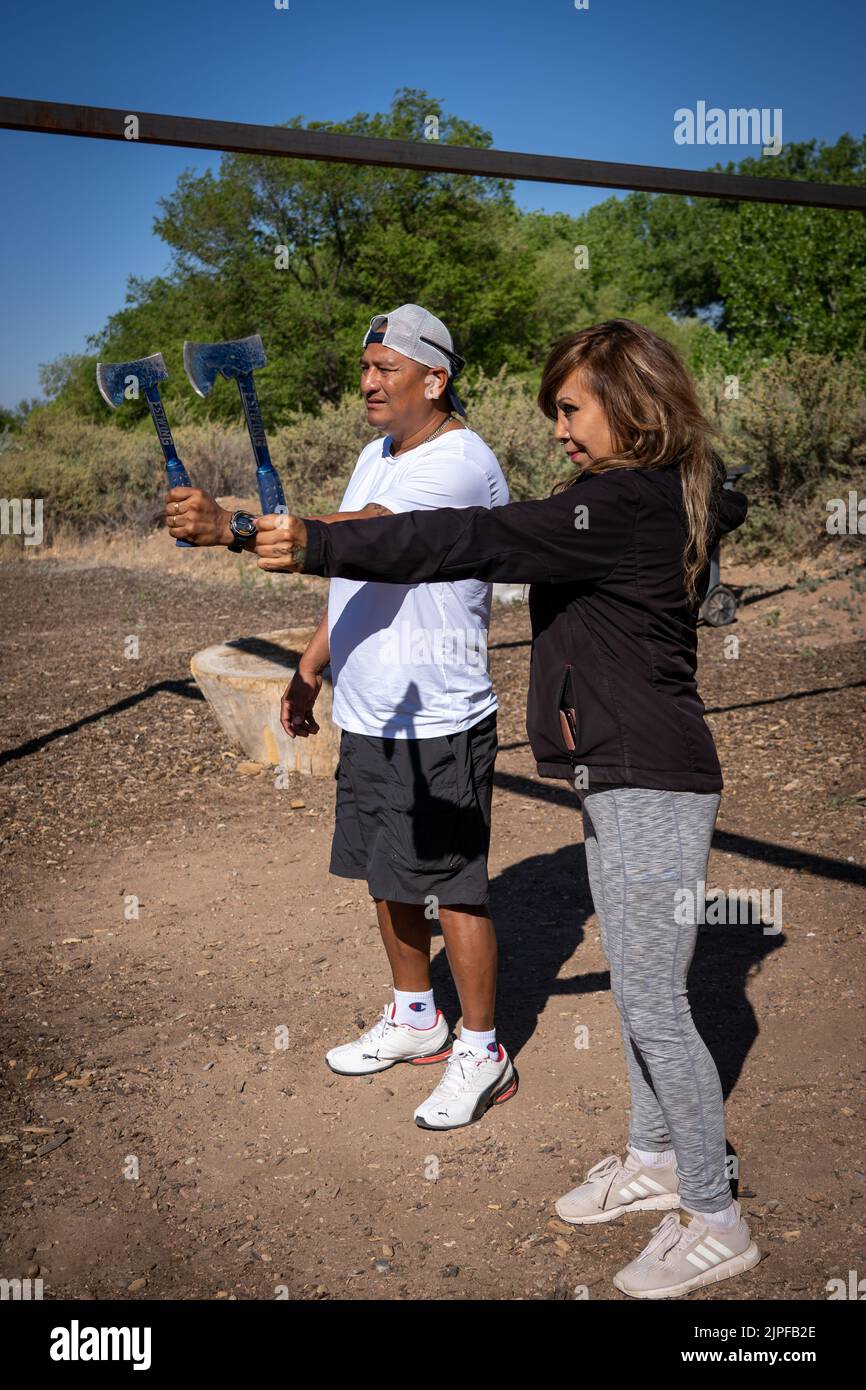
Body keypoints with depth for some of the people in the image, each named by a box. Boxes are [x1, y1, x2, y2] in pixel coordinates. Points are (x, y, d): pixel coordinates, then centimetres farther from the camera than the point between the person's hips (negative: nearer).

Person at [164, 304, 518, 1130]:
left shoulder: (461, 464, -18)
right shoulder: (376, 456, 13)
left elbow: (361, 534, -33)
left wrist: (232, 529, -42)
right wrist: (311, 666, 18)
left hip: (437, 725, -9)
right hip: (366, 716, 9)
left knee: (453, 887, 0)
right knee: (388, 874, 18)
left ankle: (482, 1054, 16)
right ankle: (415, 1019, 36)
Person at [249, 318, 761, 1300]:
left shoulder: (627, 506, -19)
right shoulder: (662, 501, 13)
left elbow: (471, 543, -26)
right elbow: (504, 544, 15)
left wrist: (317, 547, -27)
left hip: (651, 785, -10)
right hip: (621, 777, 10)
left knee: (653, 1004, 0)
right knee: (636, 988, 20)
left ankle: (715, 1224, 16)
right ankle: (654, 1162, 37)